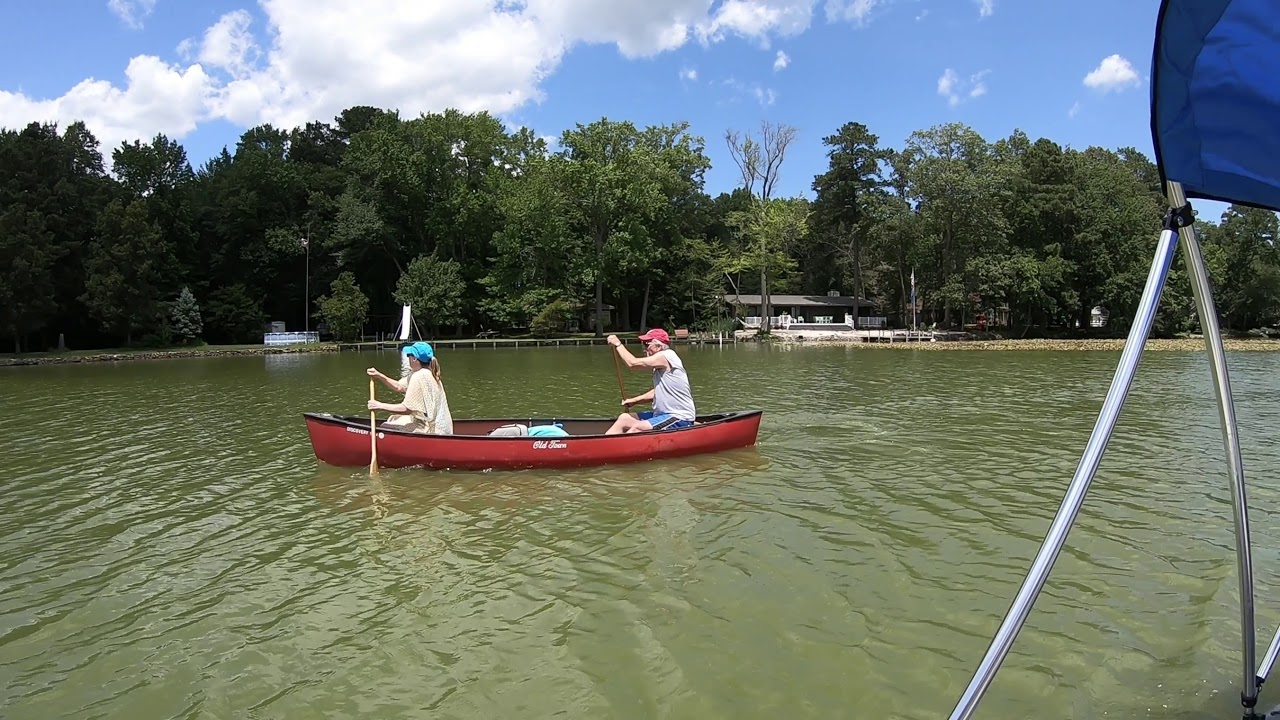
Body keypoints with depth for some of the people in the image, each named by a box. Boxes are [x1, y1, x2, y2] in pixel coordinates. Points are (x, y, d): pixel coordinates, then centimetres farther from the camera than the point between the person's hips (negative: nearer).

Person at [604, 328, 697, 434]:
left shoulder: (665, 356, -16)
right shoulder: (661, 362, 15)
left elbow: (633, 363, -20)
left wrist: (617, 344, -7)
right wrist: (635, 401, 12)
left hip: (679, 418, -10)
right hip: (664, 413, 10)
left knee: (637, 428, -25)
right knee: (624, 418, 2)